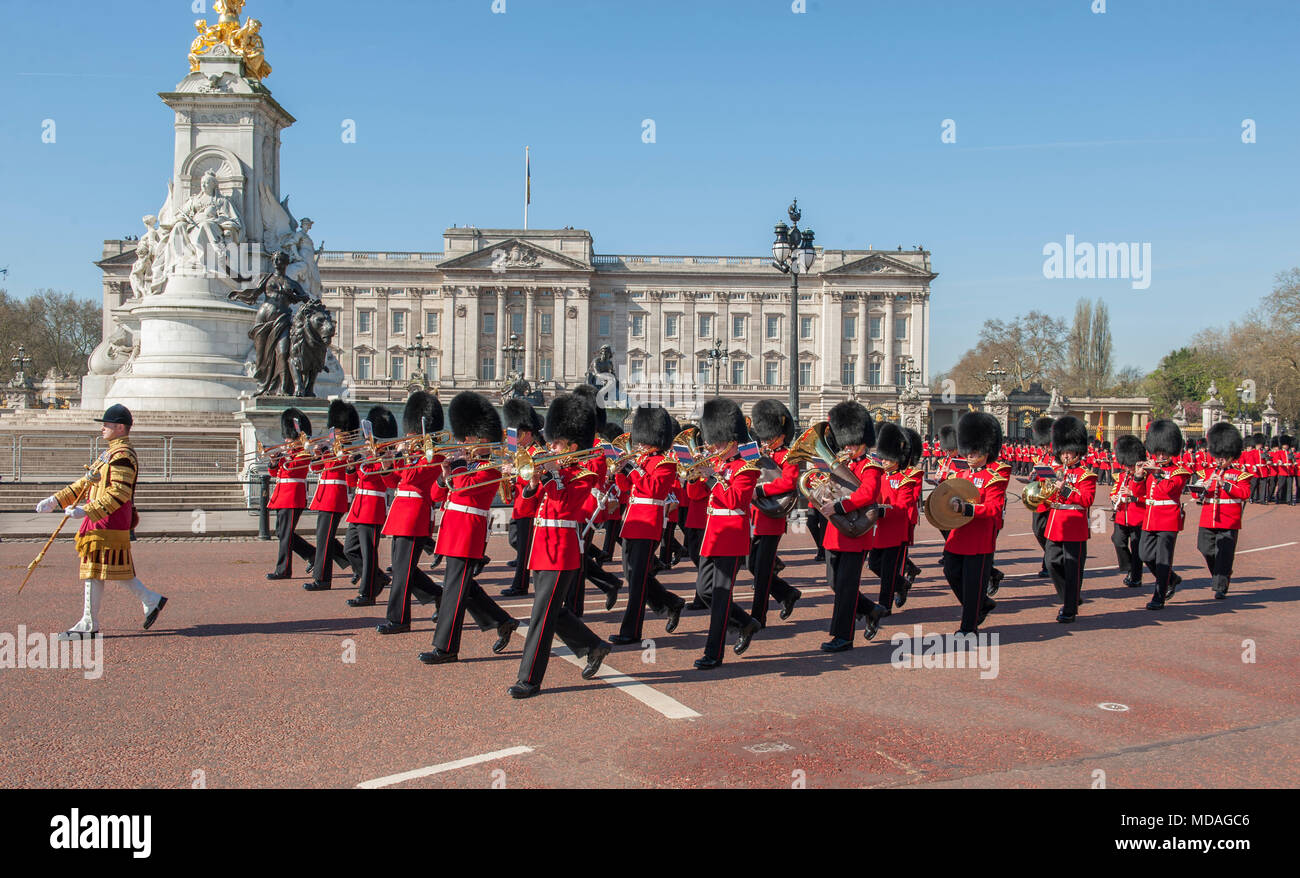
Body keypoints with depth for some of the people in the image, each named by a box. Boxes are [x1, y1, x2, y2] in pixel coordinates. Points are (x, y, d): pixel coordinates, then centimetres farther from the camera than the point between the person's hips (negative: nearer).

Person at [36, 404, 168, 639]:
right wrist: (56, 500, 17)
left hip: (109, 522, -10)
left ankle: (89, 625, 5)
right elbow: (86, 483, 22)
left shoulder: (122, 455, -15)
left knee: (94, 570, -3)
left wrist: (87, 511, -28)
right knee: (116, 569, 13)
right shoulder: (110, 453, 18)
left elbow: (119, 492, -24)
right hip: (100, 520, 10)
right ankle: (151, 600, 20)